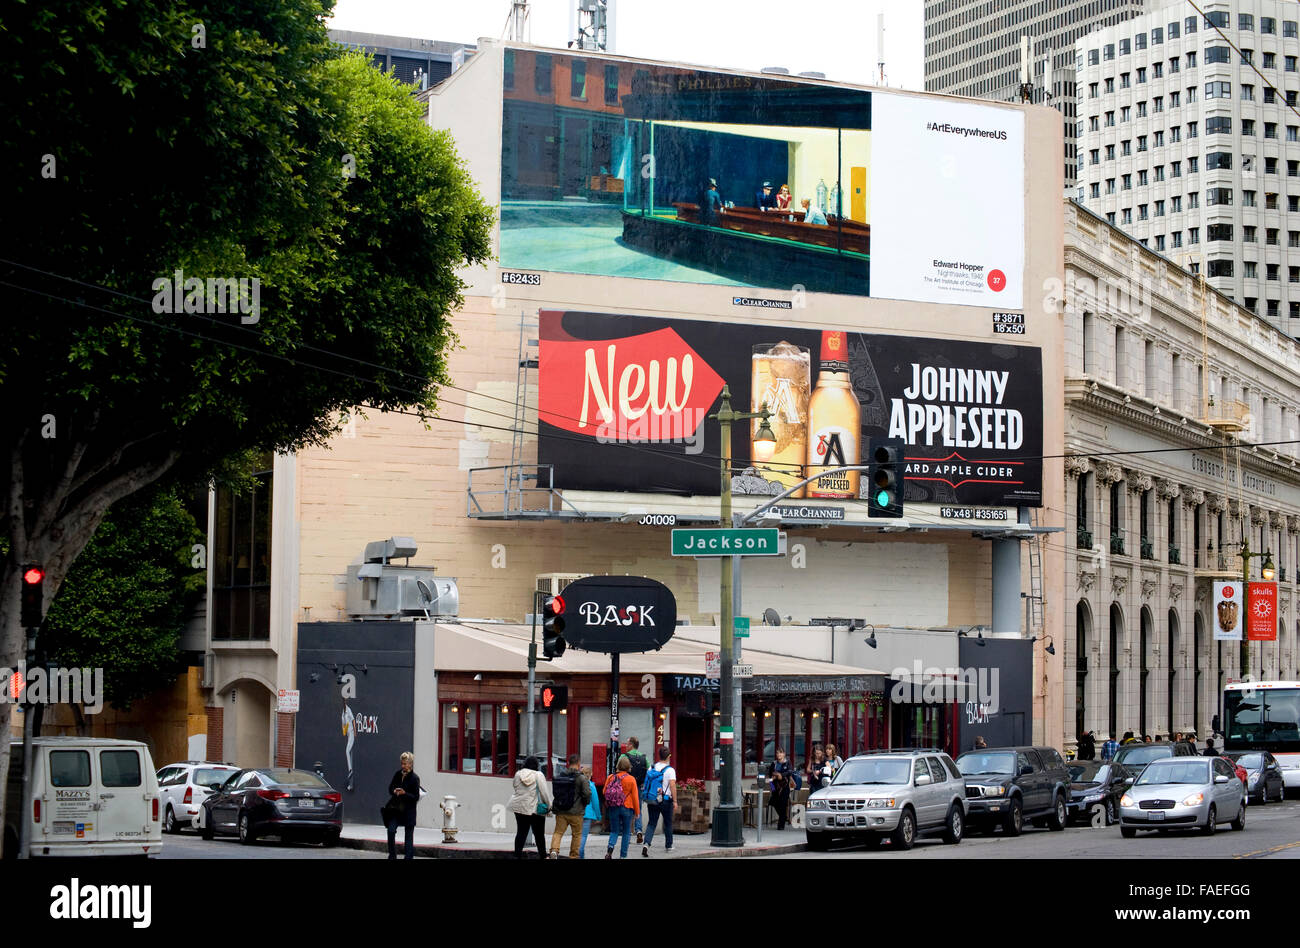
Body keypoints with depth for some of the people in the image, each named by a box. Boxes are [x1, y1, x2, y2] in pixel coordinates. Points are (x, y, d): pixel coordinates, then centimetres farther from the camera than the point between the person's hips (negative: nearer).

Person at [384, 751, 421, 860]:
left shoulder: (414, 778, -10)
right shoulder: (398, 774, 5)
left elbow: (416, 798, -10)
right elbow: (390, 788, 13)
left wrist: (405, 793, -24)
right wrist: (395, 791, -9)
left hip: (408, 810, -4)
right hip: (396, 808, 4)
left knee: (409, 834, 3)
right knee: (391, 830, -7)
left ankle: (409, 856, 10)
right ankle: (392, 855, 4)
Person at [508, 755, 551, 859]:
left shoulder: (518, 774, 2)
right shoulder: (538, 775, -10)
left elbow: (515, 788, 11)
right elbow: (544, 792, -10)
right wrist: (549, 806, -3)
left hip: (519, 807, 3)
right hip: (535, 808, -3)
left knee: (521, 832, 7)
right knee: (539, 834, 7)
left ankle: (517, 855, 3)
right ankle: (542, 855, 13)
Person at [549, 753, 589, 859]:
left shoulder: (560, 776, 4)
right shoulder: (581, 778, -11)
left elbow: (554, 792, 11)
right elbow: (587, 794, -15)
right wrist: (584, 803, 5)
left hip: (560, 811, 3)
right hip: (576, 812, -3)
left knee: (558, 832, 4)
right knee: (576, 834, 11)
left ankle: (554, 850, -19)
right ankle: (573, 856, 17)